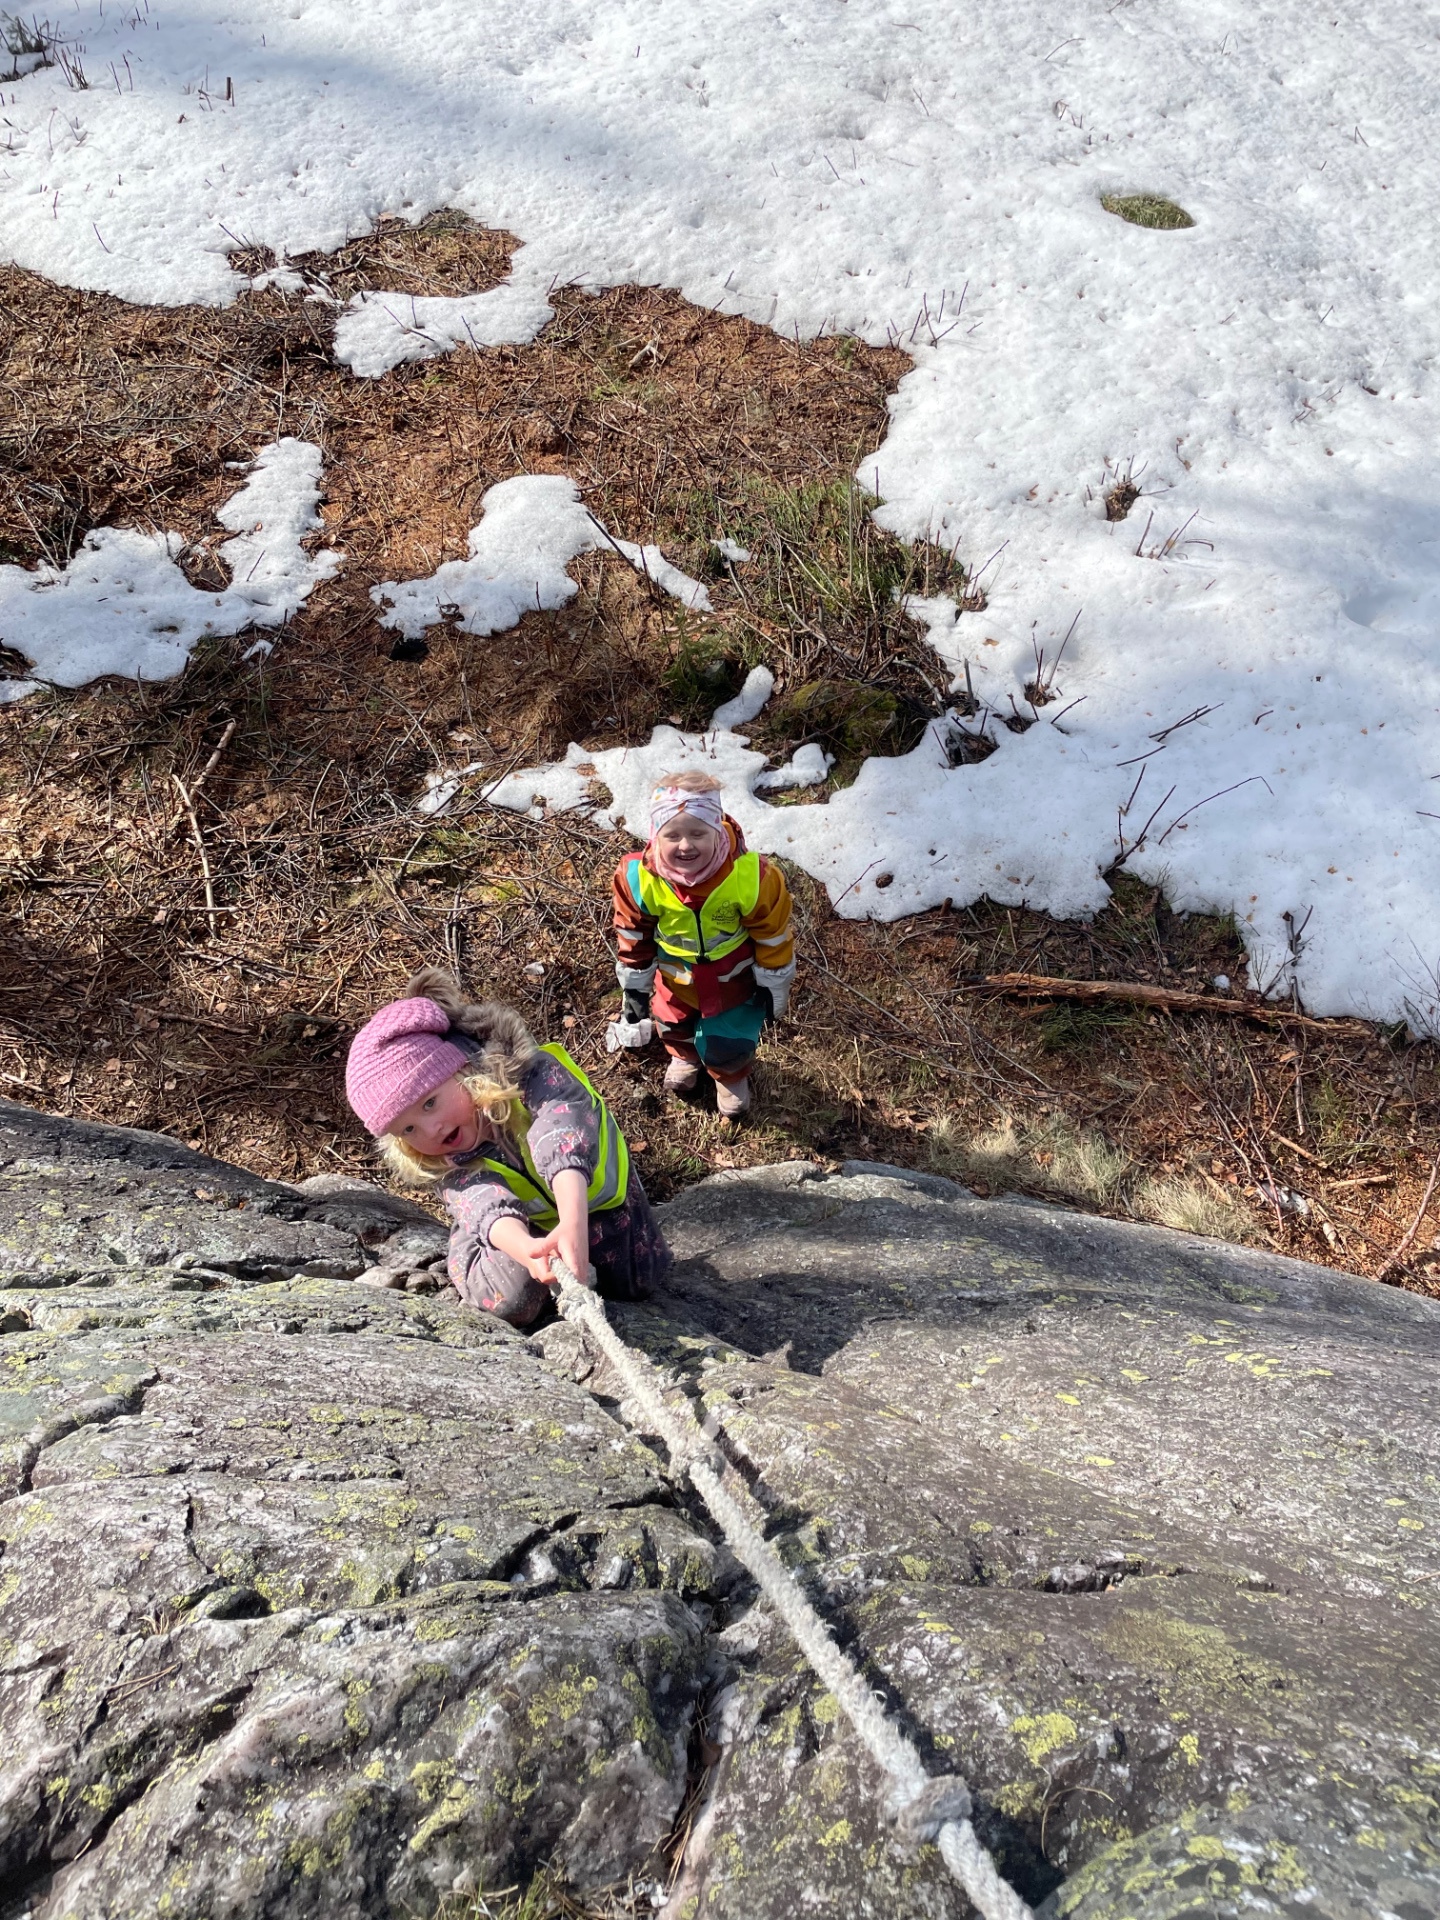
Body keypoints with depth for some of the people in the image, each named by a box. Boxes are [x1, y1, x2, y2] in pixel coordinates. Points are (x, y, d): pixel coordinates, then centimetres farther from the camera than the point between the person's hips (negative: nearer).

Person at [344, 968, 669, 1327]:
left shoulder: (529, 1074, -37)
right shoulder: (450, 1167, -27)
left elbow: (564, 1136, -55)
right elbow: (487, 1205, -47)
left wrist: (574, 1225, -73)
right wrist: (524, 1248, -71)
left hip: (592, 1192, 0)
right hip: (530, 1225, 1)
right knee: (512, 1301, -24)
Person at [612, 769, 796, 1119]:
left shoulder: (751, 877, -35)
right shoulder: (639, 879, -31)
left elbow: (773, 936, -17)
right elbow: (633, 938, -11)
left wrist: (774, 986, -6)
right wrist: (635, 986, 0)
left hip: (733, 979, -2)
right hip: (676, 979, 2)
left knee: (727, 1047, 11)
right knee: (674, 1027, 28)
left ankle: (732, 1076, 51)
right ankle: (685, 1056, 67)